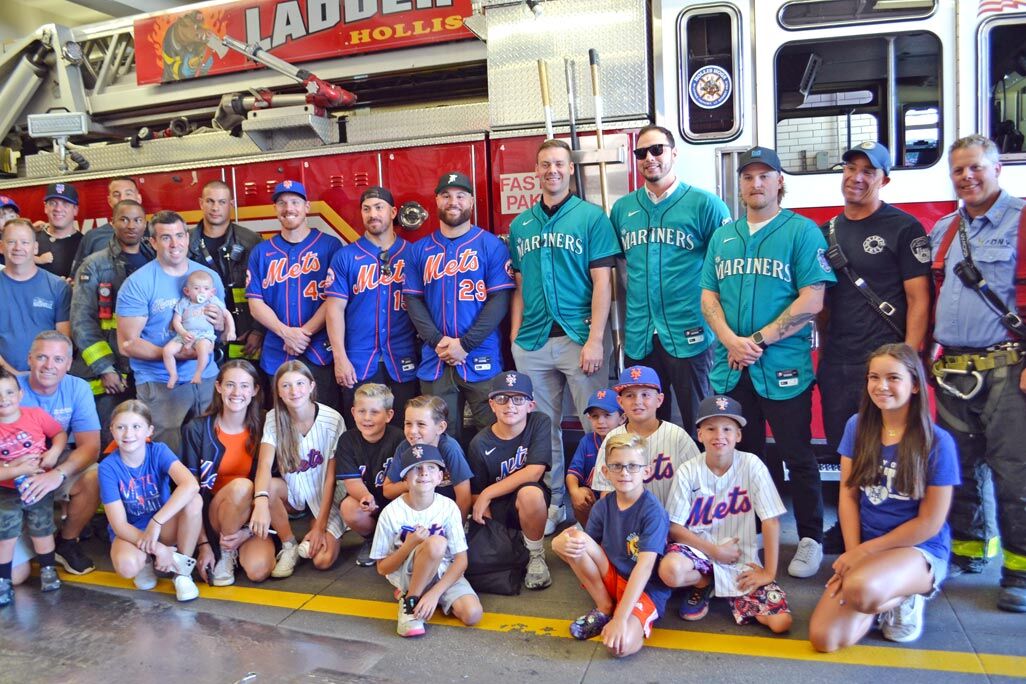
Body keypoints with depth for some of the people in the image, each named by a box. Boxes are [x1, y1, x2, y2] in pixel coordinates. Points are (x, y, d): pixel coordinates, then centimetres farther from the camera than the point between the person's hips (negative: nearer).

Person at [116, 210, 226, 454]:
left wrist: (220, 324, -7)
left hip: (206, 377, 4)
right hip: (160, 384, -3)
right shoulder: (137, 283, -5)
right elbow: (127, 344, -8)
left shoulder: (209, 276, 7)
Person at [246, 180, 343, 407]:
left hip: (320, 353, -3)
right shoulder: (261, 252, 11)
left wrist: (305, 333, -12)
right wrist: (286, 333, -10)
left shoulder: (330, 246, 2)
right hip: (276, 356, 3)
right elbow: (255, 303, 5)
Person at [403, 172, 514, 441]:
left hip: (482, 360, -2)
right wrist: (437, 341, -7)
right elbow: (413, 300, 8)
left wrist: (465, 344, -12)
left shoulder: (491, 245, 3)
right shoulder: (419, 250, 12)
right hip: (434, 361, 3)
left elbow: (500, 299, -4)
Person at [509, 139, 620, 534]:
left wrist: (595, 340, -12)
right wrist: (514, 336, 7)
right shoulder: (520, 224, 13)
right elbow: (519, 286, 15)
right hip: (533, 341, 4)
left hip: (578, 337, -4)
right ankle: (552, 503, 24)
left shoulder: (592, 217, 0)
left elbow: (602, 282, -5)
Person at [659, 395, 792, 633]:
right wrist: (715, 551, -14)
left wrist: (769, 572, -12)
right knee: (670, 570, -34)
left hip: (742, 560, 0)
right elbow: (674, 528, -6)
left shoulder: (751, 465, -10)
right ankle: (703, 584, 4)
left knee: (781, 622, -19)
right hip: (699, 550, 0)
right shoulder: (688, 472, -8)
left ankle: (734, 596, 12)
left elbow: (771, 520, -10)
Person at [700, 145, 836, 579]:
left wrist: (759, 340, -15)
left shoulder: (802, 231, -2)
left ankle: (810, 539, 18)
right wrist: (731, 340, -9)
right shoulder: (722, 236, 13)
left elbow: (812, 300, -11)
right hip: (731, 367, 5)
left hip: (783, 365, -4)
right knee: (745, 454, 14)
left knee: (797, 457, 4)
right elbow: (708, 295, 8)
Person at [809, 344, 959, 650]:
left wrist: (865, 551, -10)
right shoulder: (857, 427, 1)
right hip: (862, 549, 4)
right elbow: (848, 496, 3)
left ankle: (905, 598, -2)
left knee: (860, 589, -38)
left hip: (920, 550, -4)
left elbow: (930, 523, -10)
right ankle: (883, 599, 13)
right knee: (824, 639, -16)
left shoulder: (937, 442, -11)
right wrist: (853, 554, -8)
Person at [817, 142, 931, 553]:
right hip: (836, 366, 6)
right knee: (842, 453, 12)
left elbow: (918, 300, -7)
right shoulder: (827, 232, 14)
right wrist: (824, 354, 14)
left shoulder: (903, 228, -3)